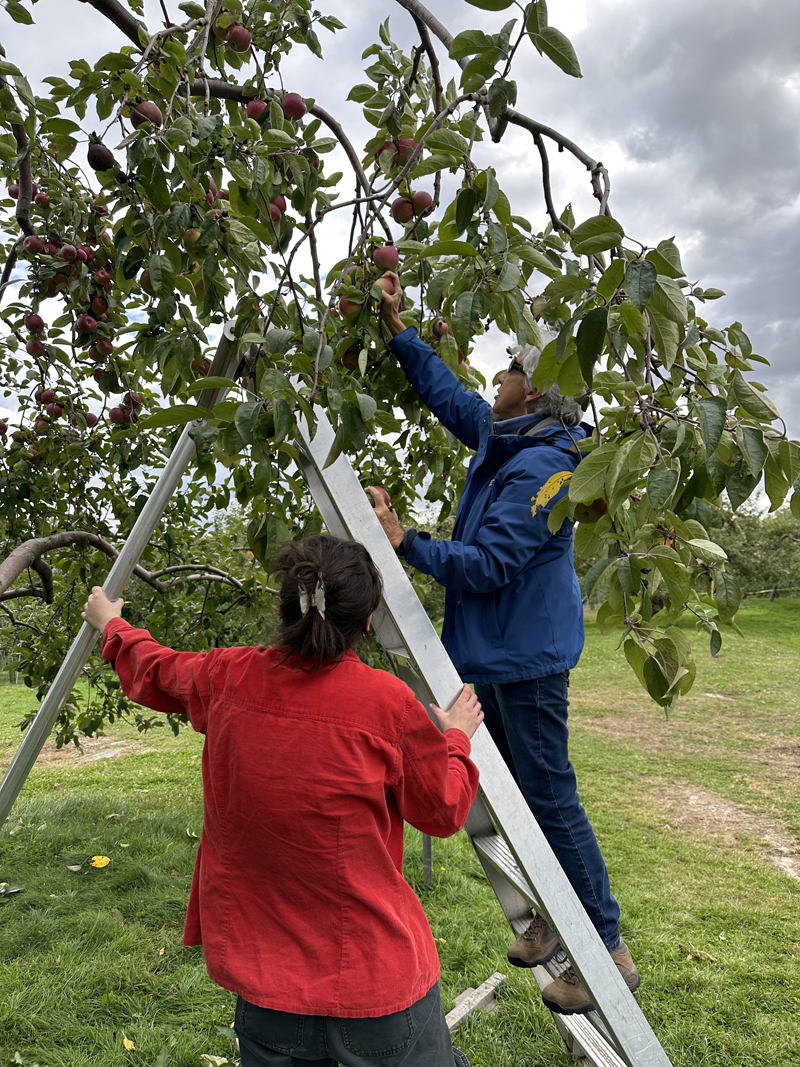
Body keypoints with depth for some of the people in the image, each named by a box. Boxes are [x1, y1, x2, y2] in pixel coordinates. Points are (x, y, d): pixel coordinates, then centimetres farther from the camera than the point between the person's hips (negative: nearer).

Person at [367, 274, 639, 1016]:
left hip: (526, 658, -10)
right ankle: (553, 920, 38)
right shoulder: (499, 440, 5)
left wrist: (404, 541, -23)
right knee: (512, 795, 20)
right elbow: (445, 393, 20)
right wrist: (398, 330, 17)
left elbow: (487, 565, -25)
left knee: (550, 800, 1)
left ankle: (607, 950, 19)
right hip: (491, 653, 10)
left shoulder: (541, 468, -23)